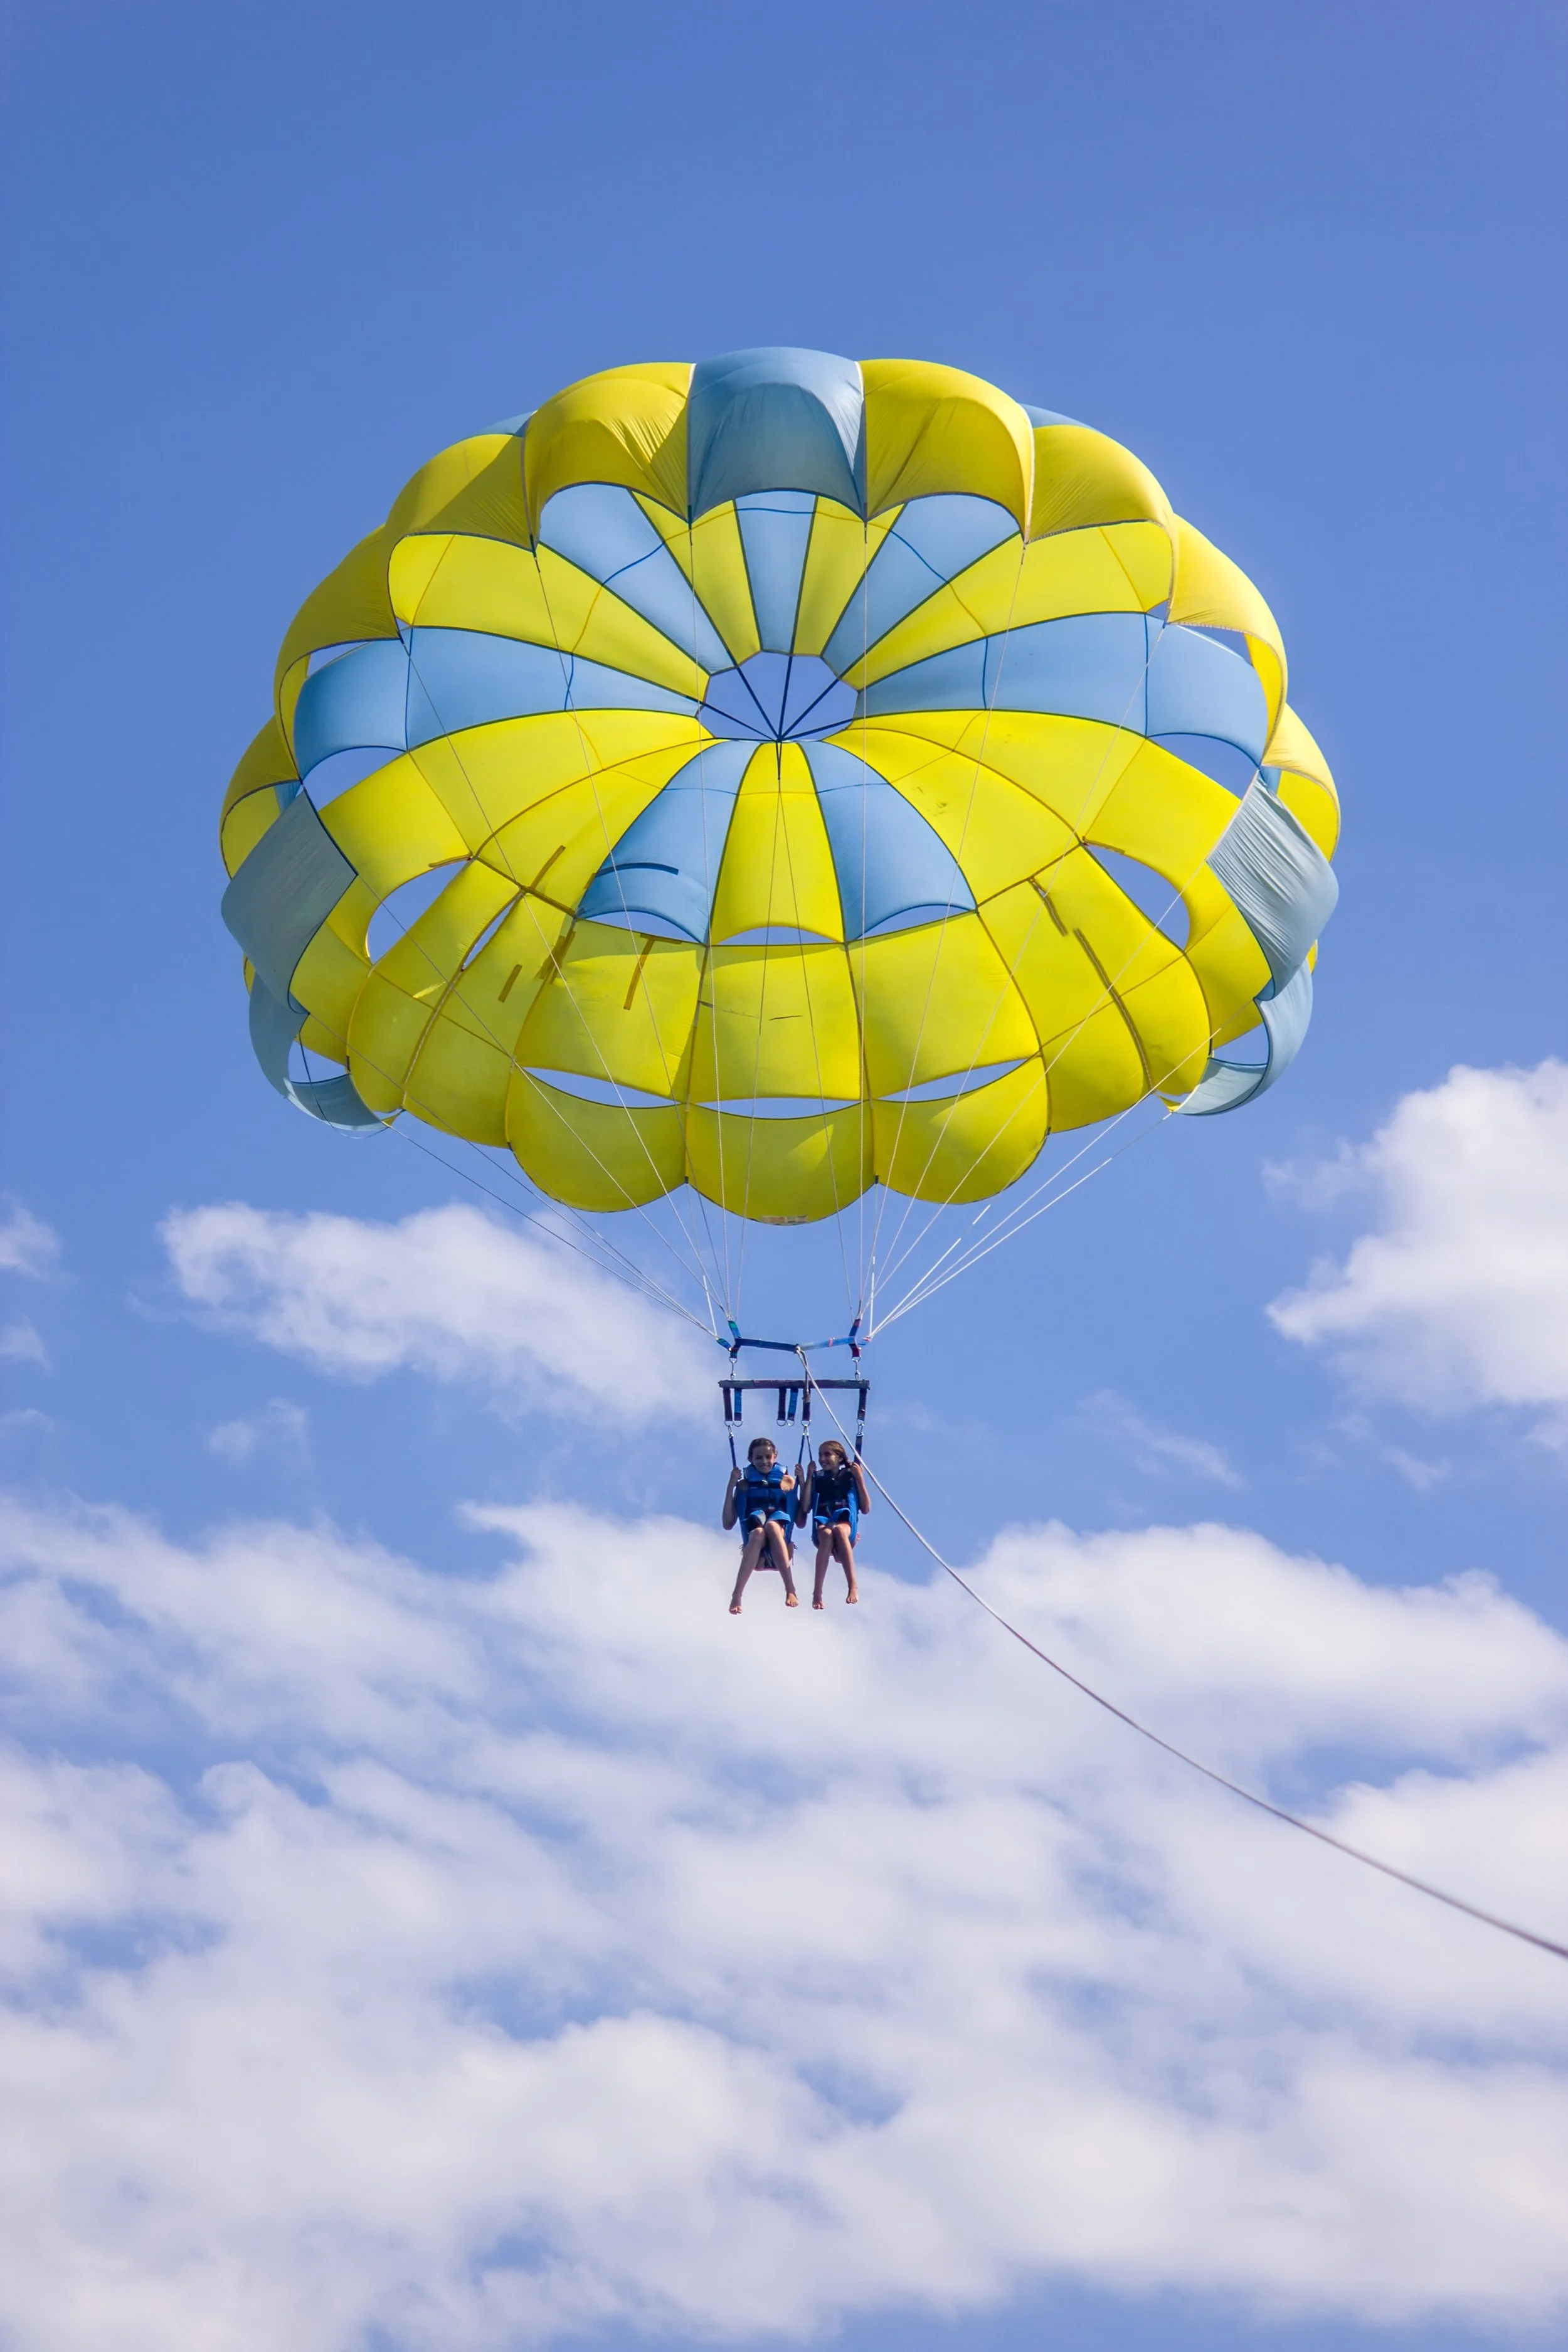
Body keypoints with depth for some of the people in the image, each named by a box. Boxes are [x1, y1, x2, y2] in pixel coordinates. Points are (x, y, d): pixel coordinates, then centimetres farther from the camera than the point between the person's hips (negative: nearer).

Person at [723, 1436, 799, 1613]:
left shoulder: (787, 1481, 15)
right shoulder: (745, 1484, 14)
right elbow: (728, 1524, 7)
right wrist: (730, 1487, -2)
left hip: (781, 1537, 0)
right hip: (753, 1538, 0)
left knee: (771, 1525, -35)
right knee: (759, 1533, -37)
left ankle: (791, 1590, -44)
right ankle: (737, 1595, -45)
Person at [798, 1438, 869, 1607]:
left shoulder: (850, 1477, 14)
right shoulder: (817, 1479, 16)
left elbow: (866, 1508, 8)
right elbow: (805, 1508, 4)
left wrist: (860, 1479, 2)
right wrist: (808, 1477, 4)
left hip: (846, 1523, 0)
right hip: (823, 1523, 1)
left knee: (839, 1530, -39)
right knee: (827, 1534, -38)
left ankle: (853, 1586, -46)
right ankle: (817, 1592, -47)